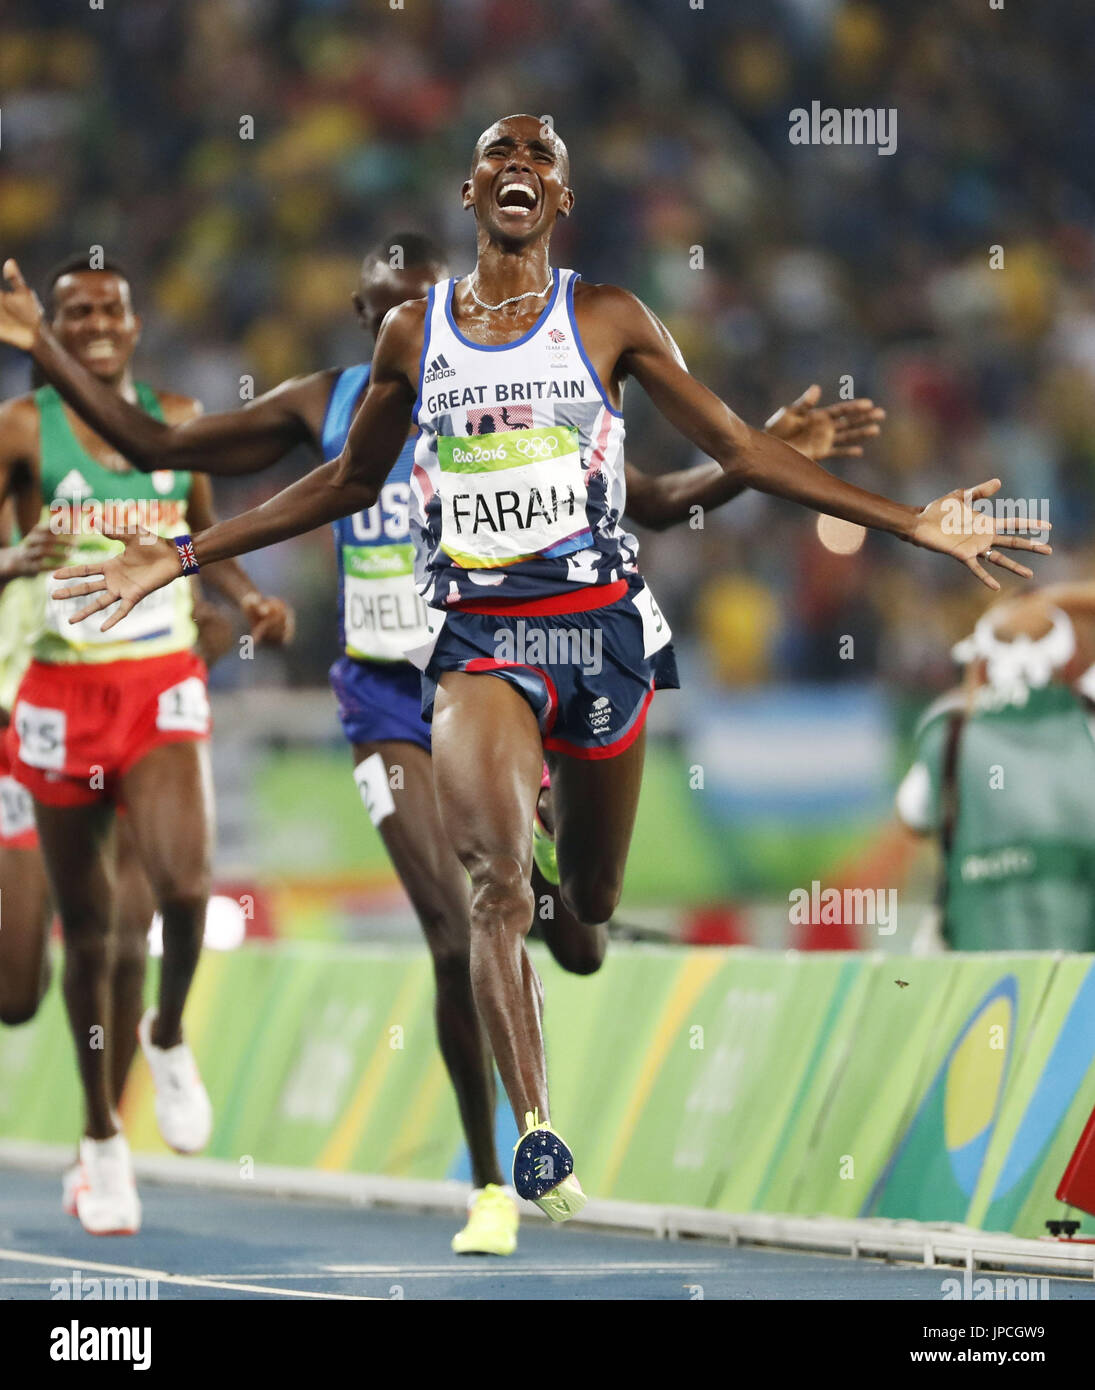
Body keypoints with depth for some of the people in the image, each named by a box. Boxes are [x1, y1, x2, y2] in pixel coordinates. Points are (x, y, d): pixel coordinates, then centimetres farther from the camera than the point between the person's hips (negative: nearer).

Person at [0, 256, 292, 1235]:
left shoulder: (177, 420, 8)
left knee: (181, 879, -24)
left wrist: (250, 598, 4)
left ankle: (167, 1038, 7)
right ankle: (103, 1138, 22)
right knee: (87, 925, 6)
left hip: (163, 686, 1)